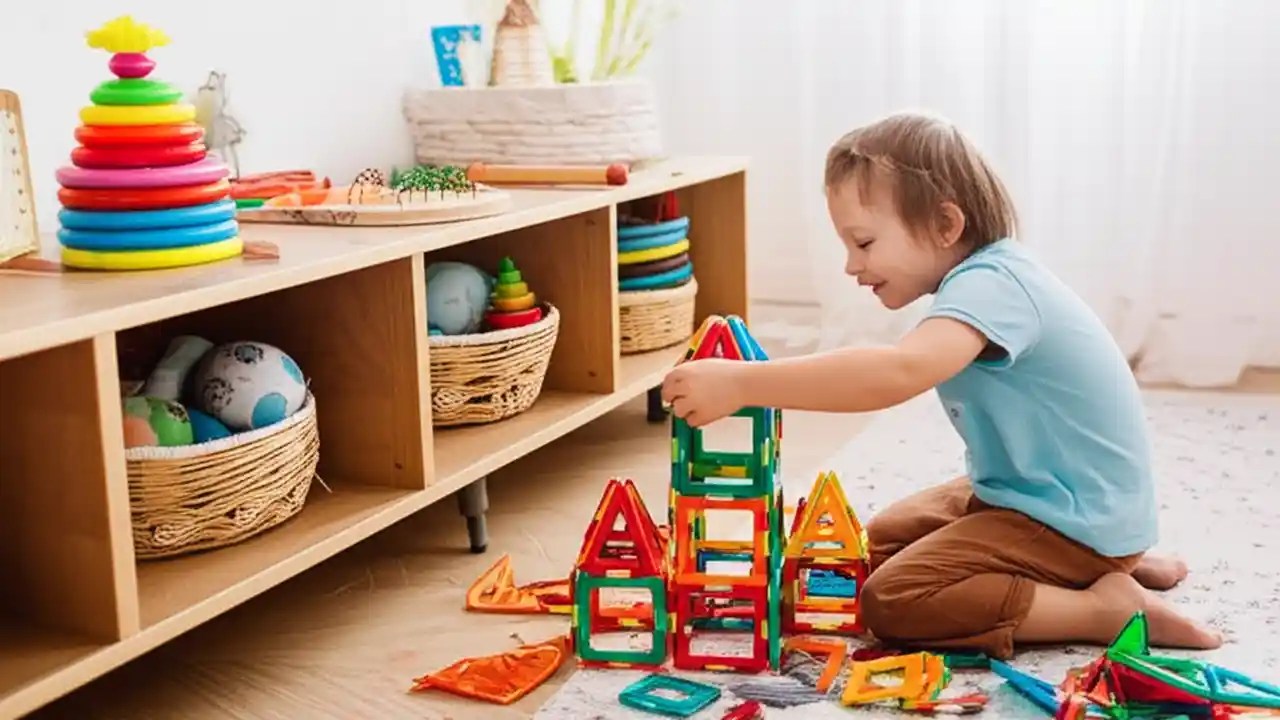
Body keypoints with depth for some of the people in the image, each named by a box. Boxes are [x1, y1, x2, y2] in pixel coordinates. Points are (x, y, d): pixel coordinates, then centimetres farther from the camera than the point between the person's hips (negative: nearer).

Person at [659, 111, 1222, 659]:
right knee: (882, 542, 22)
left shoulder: (989, 286, -27)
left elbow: (898, 372, -45)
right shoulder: (985, 276, 5)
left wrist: (740, 384, -48)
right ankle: (1115, 562, 16)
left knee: (892, 601, -19)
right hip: (1028, 494, 10)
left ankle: (1109, 606, -11)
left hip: (1077, 520, -10)